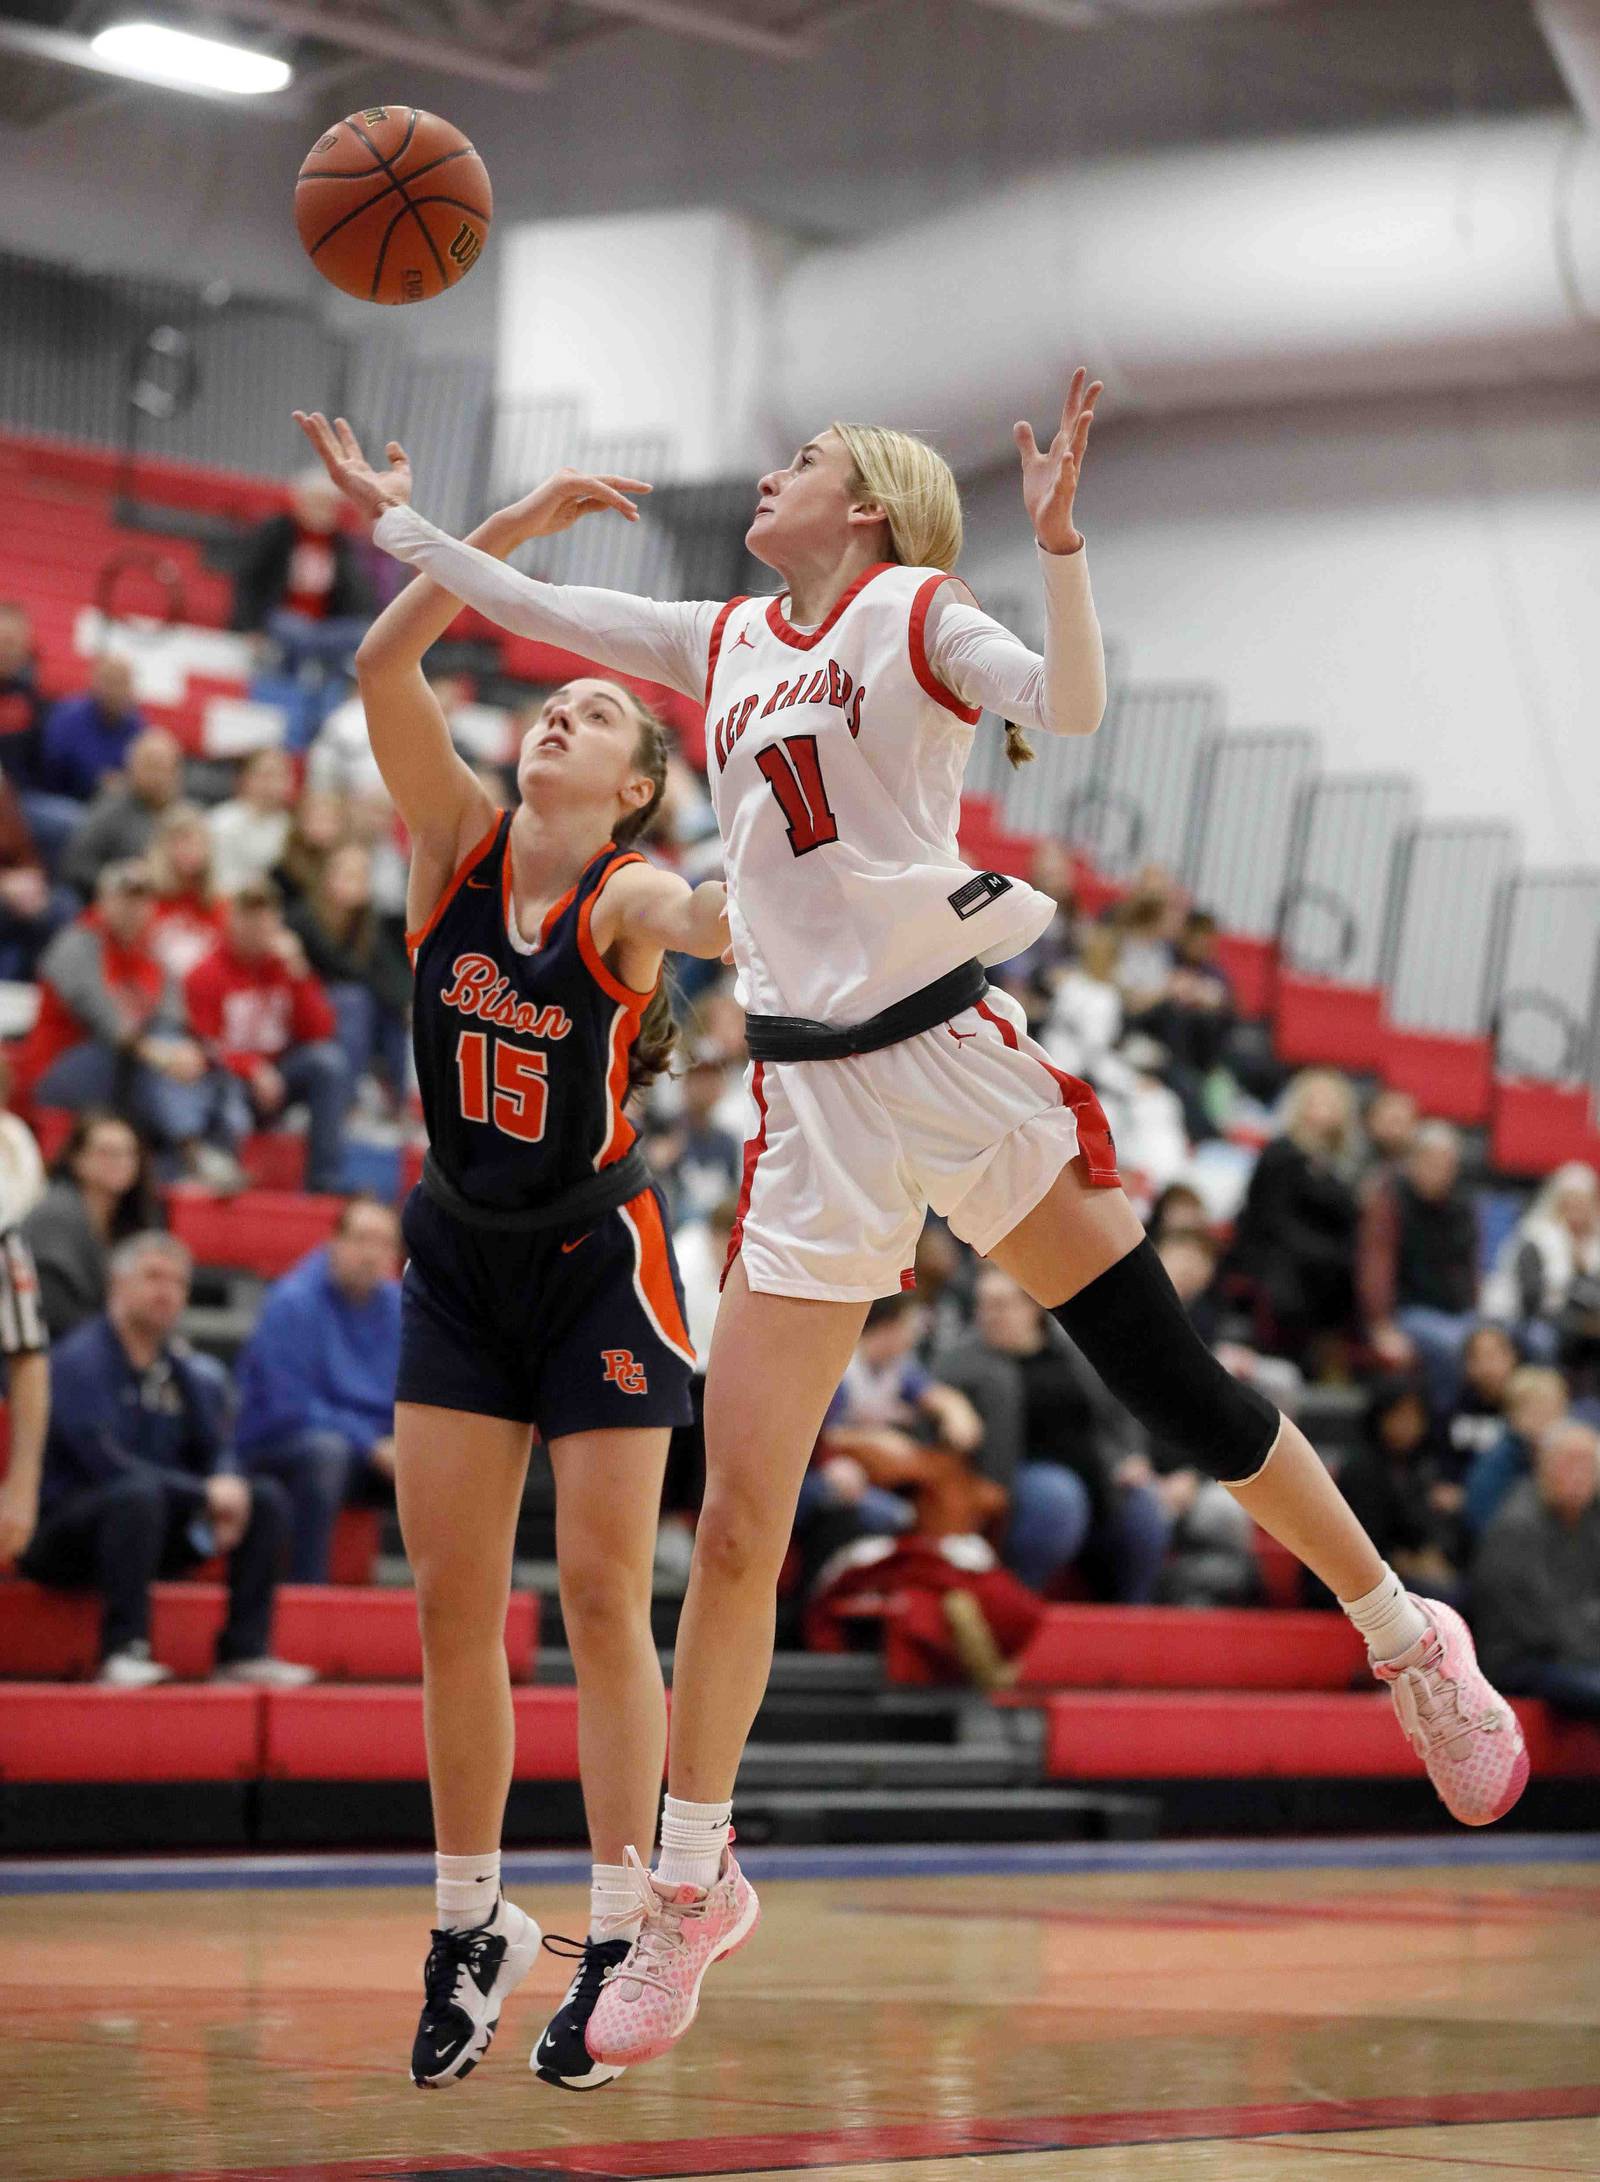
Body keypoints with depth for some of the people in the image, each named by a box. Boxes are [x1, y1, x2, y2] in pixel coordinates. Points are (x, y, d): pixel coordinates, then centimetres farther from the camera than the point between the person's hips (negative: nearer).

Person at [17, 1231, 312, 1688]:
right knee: (139, 1493, -38)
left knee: (267, 1499, -3)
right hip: (62, 1531, -8)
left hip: (150, 1532, 8)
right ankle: (123, 1650, -36)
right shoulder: (80, 1360, -13)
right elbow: (106, 1462, -22)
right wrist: (204, 1494, -23)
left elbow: (214, 1453, 11)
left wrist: (227, 1489, -14)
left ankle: (244, 1650, -11)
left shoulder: (179, 1368, 10)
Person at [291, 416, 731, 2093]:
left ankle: (617, 1943, 2)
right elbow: (382, 668, -15)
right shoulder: (455, 843, -2)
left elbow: (719, 914, -36)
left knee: (602, 1601, -4)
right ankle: (472, 1927, 13)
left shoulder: (630, 898, -12)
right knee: (451, 1604, 3)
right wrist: (515, 527, -23)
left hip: (594, 1262, -4)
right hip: (458, 1262, 4)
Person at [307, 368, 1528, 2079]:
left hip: (952, 1061, -4)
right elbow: (521, 604, 25)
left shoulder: (915, 611, 2)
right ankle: (690, 1886, 10)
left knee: (1179, 1392, -2)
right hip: (811, 1100, 4)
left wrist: (1058, 537, -24)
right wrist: (390, 517, 24)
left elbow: (1069, 707, -15)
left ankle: (1411, 1647, 19)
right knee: (735, 1520, 0)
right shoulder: (725, 643, 17)